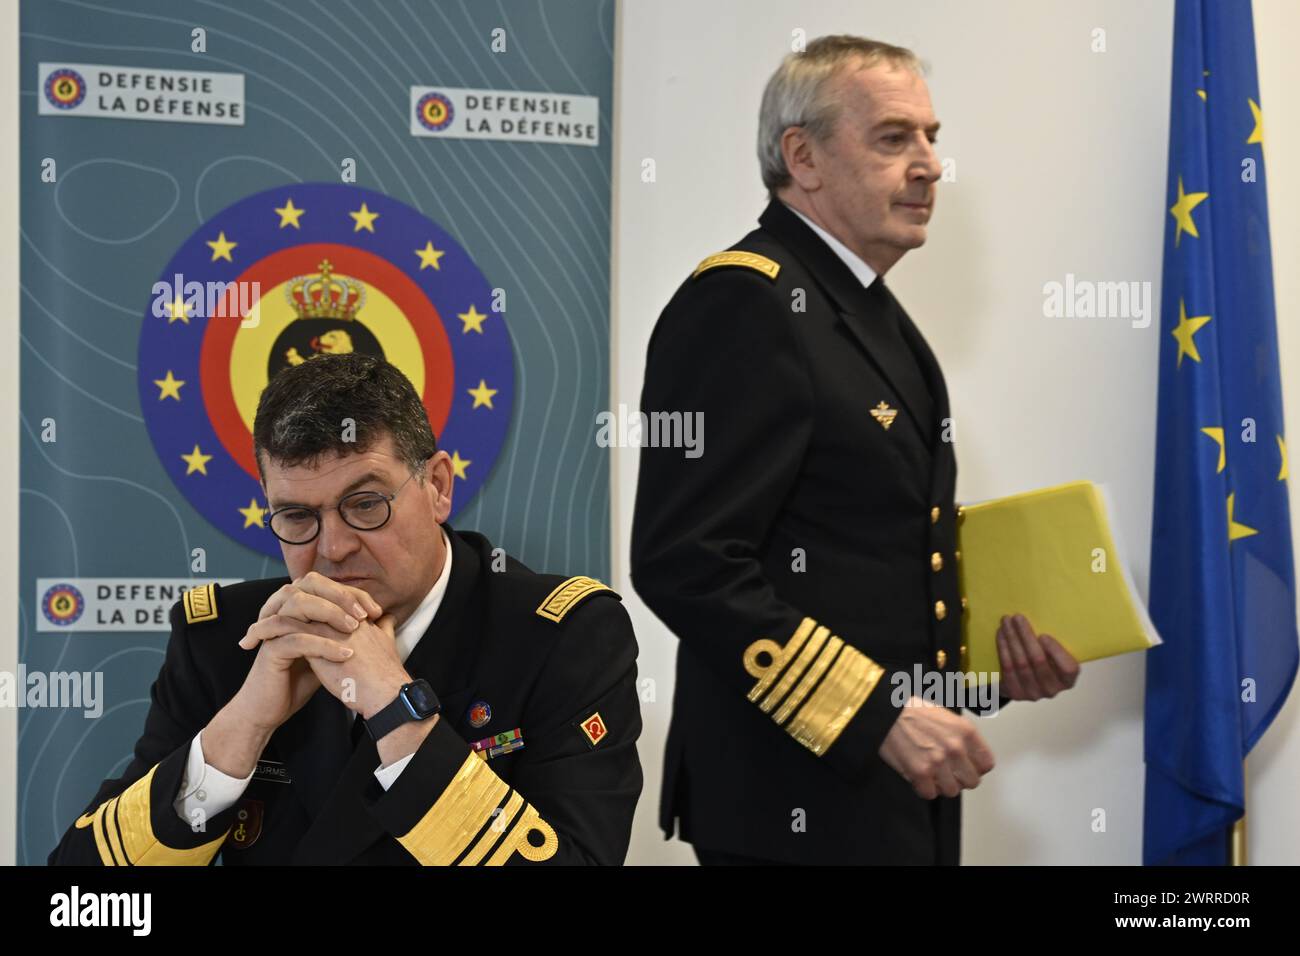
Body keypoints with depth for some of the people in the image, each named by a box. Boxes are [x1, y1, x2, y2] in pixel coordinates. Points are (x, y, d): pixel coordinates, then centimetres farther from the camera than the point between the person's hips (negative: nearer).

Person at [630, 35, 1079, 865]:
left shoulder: (868, 312, 14)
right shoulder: (743, 301, -15)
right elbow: (688, 563, -23)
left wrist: (997, 649, 6)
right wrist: (878, 715, -22)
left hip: (894, 787, 9)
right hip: (798, 804, -9)